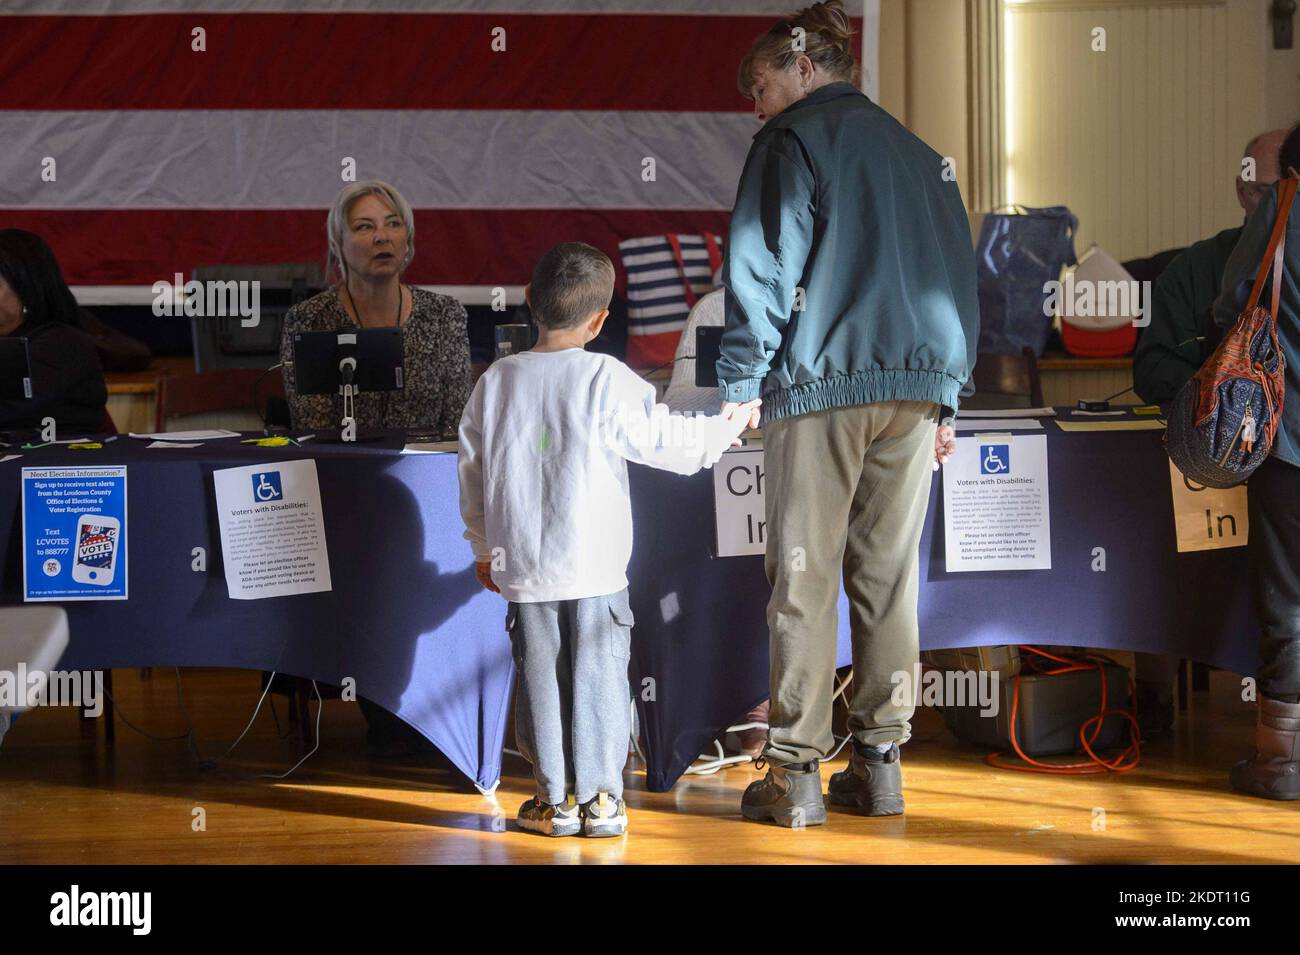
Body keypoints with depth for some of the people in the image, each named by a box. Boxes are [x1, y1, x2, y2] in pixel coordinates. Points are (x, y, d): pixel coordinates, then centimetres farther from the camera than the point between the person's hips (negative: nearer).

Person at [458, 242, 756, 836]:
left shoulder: (496, 381, 3)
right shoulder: (605, 379, -9)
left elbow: (472, 470, 9)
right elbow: (662, 440, -6)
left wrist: (483, 547, 20)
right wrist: (728, 428, 10)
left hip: (521, 565, 3)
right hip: (594, 564, -3)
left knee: (539, 677, 8)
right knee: (598, 675, 5)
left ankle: (555, 800, 12)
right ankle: (600, 798, 8)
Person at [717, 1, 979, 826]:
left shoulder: (793, 140, 2)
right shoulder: (921, 154, 21)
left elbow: (763, 269, -6)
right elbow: (959, 274, 20)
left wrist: (739, 386, -3)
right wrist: (946, 397, 22)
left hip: (820, 384, -5)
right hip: (915, 387, 5)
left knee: (805, 579, -3)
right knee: (889, 577, 8)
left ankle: (795, 773, -5)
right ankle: (880, 763, 8)